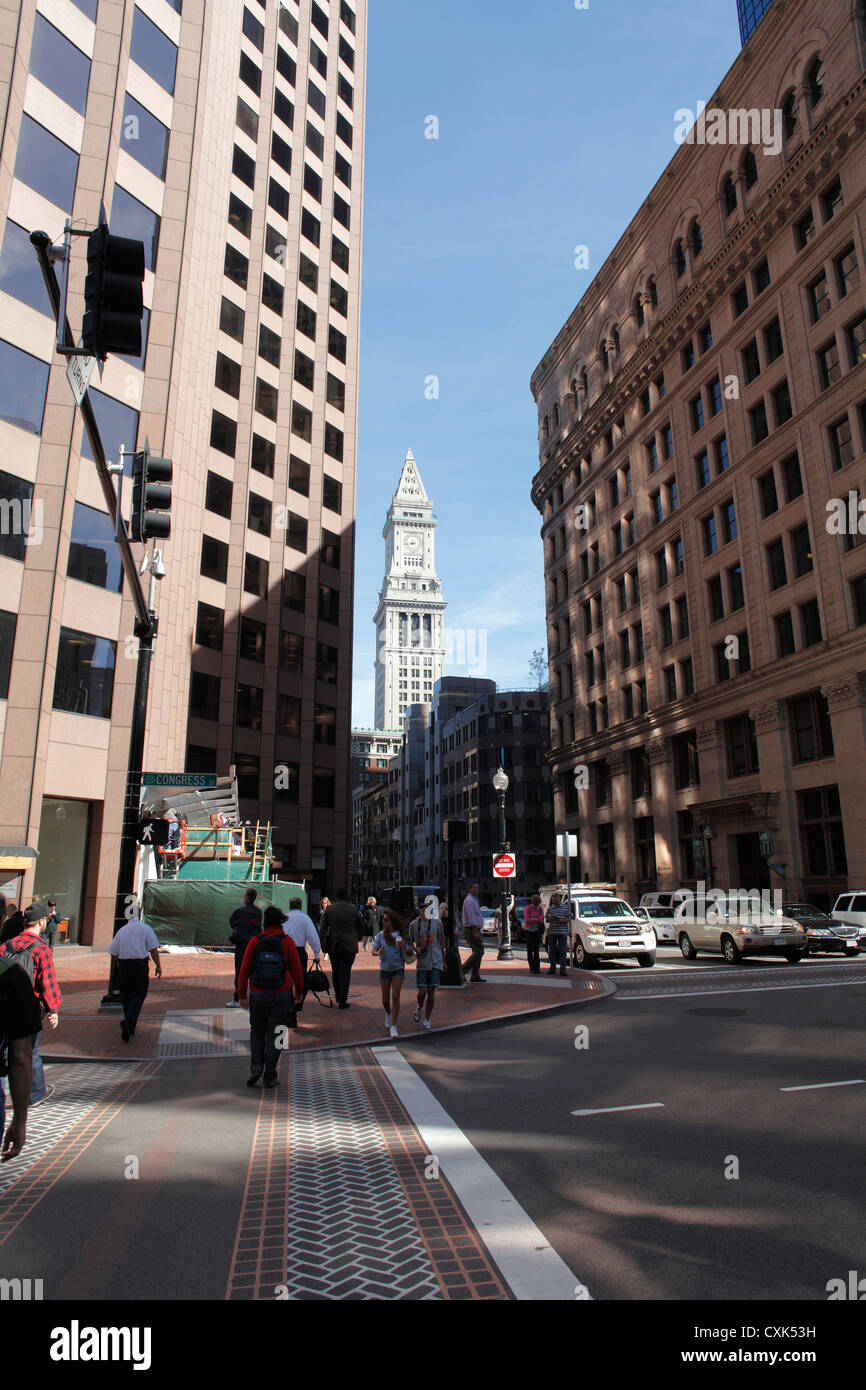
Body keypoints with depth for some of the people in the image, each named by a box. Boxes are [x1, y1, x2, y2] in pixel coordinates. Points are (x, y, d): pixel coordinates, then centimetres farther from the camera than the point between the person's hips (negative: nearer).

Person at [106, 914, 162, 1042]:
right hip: (140, 964, -3)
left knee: (125, 995, 14)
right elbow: (153, 949, -6)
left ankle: (130, 1028, 19)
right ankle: (130, 1020, -20)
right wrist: (158, 966, -2)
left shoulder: (122, 930, 8)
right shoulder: (146, 929, 1)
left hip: (123, 965, 3)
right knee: (139, 994, 3)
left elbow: (113, 952, 6)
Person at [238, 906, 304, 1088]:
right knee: (274, 1035, 7)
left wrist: (242, 994, 7)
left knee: (257, 1030, 20)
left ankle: (256, 1067, 6)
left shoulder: (255, 942, -3)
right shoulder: (287, 942, -5)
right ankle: (269, 1076, 8)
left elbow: (244, 970, -2)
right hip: (280, 996, -1)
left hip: (257, 995, 1)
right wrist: (299, 992, 11)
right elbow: (296, 969, -2)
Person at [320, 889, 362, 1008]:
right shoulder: (353, 910, -5)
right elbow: (361, 927, 6)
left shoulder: (329, 909, -2)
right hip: (349, 945, -2)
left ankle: (338, 998, 25)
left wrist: (323, 945, 9)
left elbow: (323, 928, 0)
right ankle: (342, 1000, -2)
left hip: (333, 946, 2)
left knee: (335, 971, 16)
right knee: (345, 972, 1)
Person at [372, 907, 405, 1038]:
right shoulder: (380, 935, -1)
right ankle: (388, 1014, 39)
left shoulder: (400, 935, -3)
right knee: (385, 1000, 6)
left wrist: (402, 946, -19)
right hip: (384, 969, 1)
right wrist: (379, 952, -24)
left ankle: (393, 1026, -3)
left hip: (398, 969, -1)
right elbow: (374, 951, -2)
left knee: (395, 997, -10)